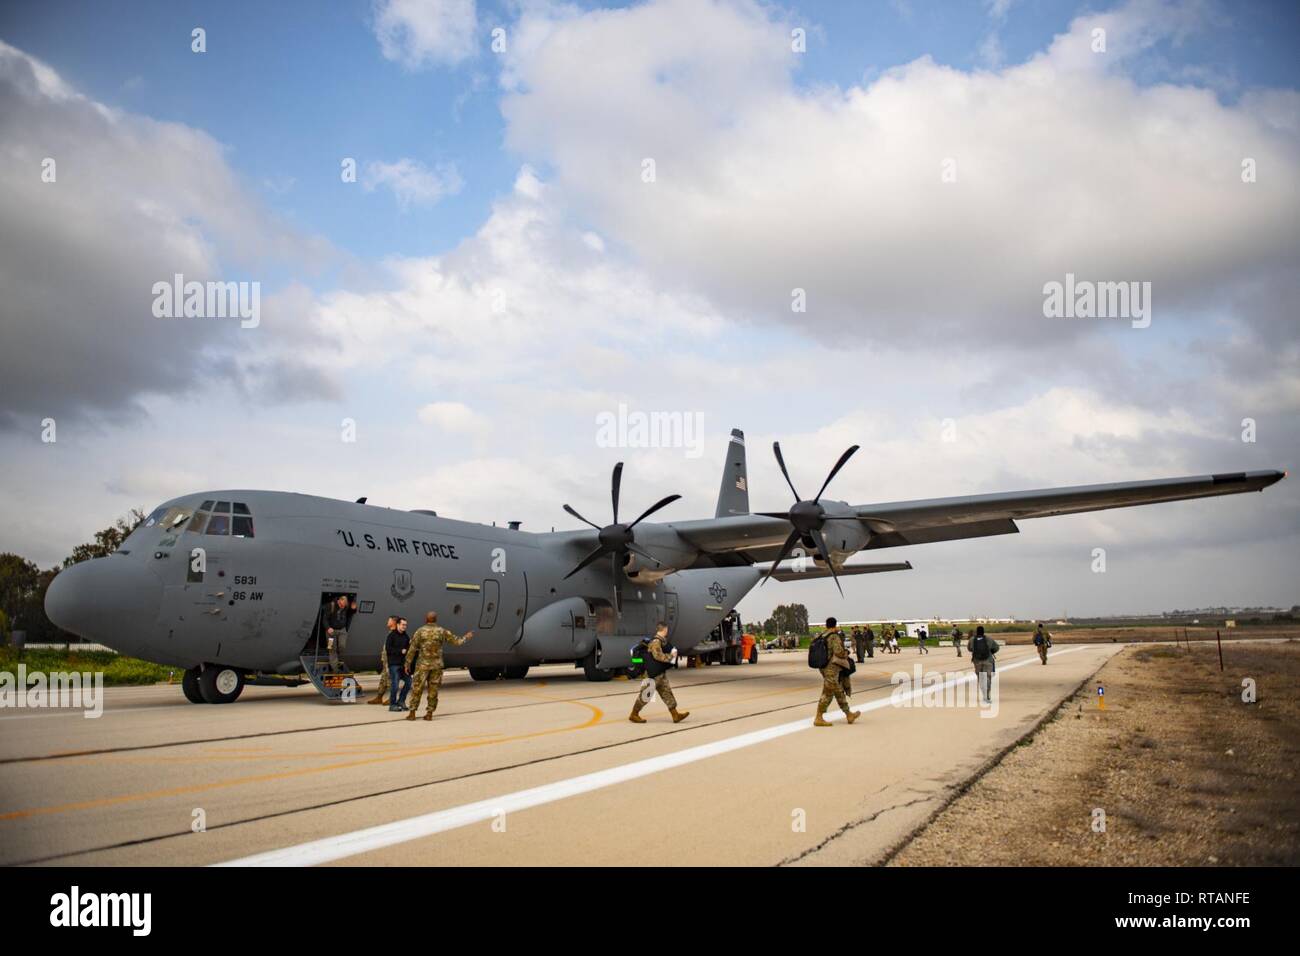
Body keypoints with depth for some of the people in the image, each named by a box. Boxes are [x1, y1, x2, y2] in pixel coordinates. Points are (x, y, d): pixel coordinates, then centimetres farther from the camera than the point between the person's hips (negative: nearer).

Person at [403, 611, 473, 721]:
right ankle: (429, 713, 10)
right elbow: (457, 641, 8)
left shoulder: (420, 631, -3)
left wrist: (407, 663, 2)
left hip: (423, 665, -2)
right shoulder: (442, 631, 1)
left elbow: (412, 649, -4)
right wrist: (466, 637, 27)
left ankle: (412, 713, 4)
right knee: (433, 689, 8)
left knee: (417, 688, 4)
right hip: (437, 665, 2)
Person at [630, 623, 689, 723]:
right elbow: (659, 656, -27)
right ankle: (634, 715, 11)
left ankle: (675, 715, 13)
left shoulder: (662, 640, 10)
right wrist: (671, 656, -15)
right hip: (654, 673, -10)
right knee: (646, 694, 0)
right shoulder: (656, 641, -20)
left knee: (666, 693, 10)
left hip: (661, 672, 10)